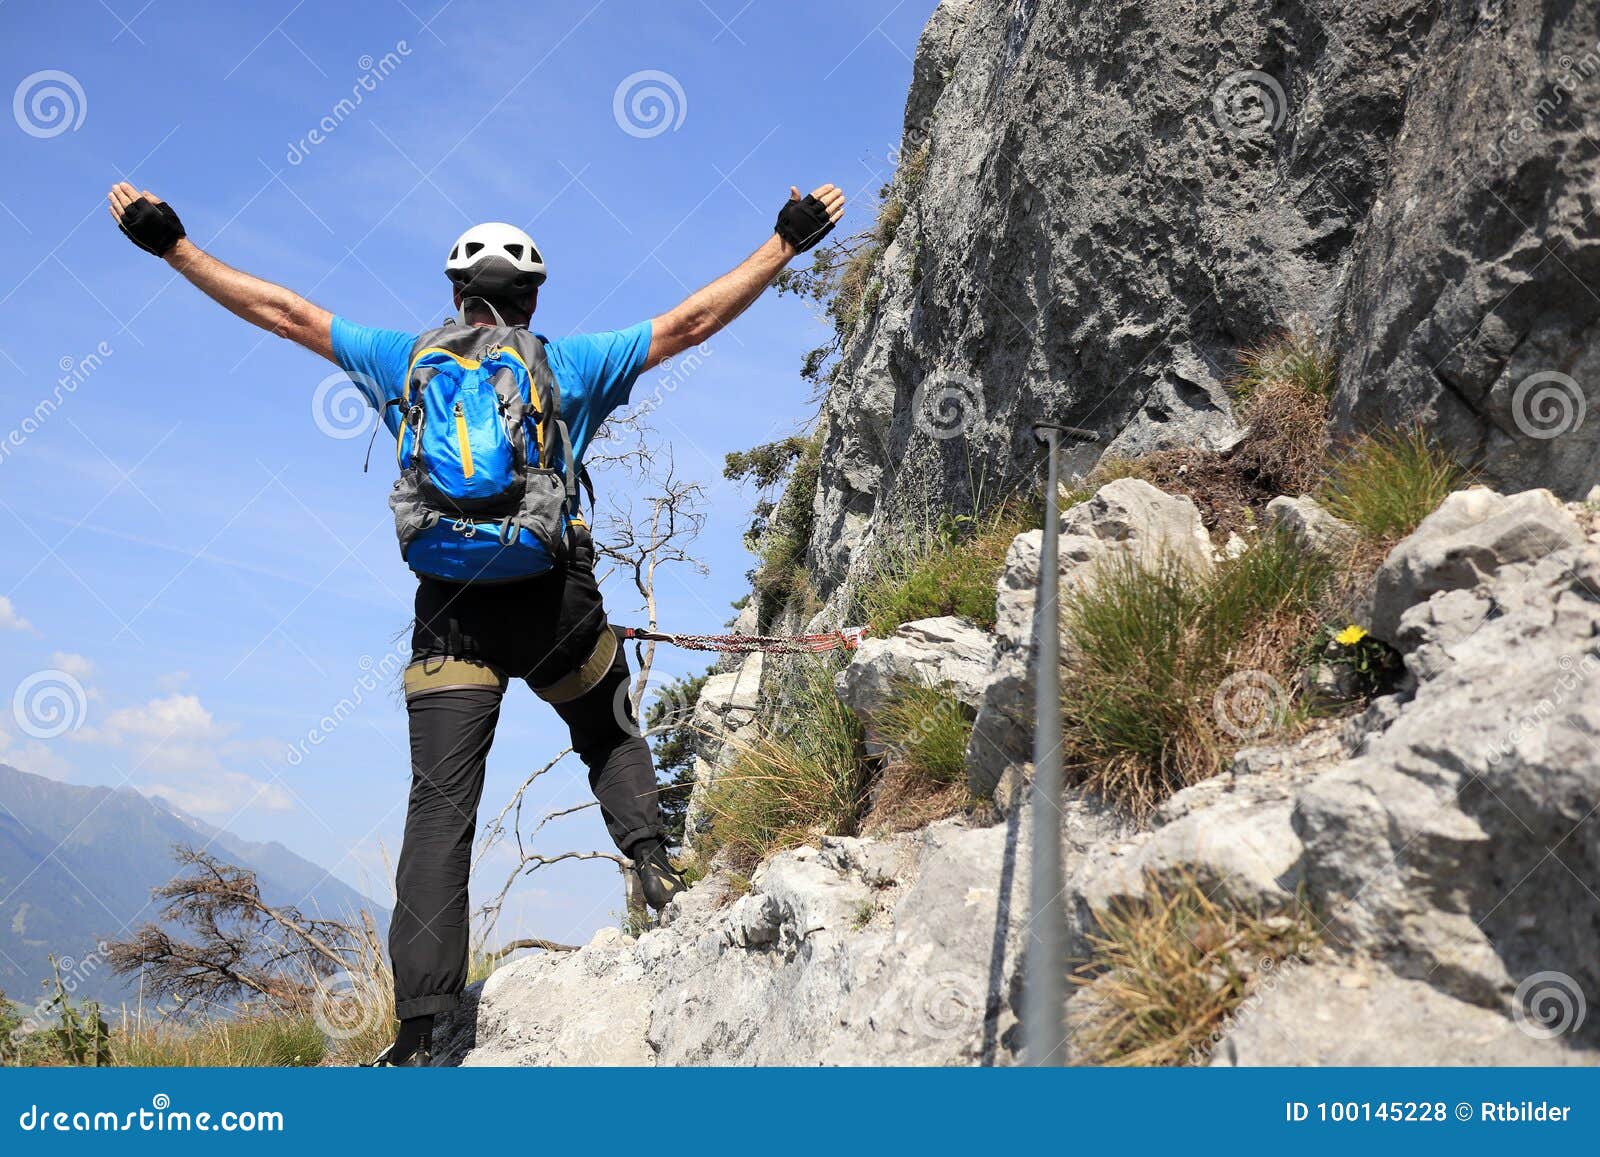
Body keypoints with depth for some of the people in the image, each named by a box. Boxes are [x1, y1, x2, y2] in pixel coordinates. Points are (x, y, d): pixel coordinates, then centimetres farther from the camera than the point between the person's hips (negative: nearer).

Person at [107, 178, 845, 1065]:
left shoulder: (407, 359, 10)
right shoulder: (571, 364, 6)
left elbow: (280, 311, 16)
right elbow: (692, 321, 8)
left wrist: (171, 246, 27)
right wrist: (787, 242, 17)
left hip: (450, 619, 1)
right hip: (554, 607, 0)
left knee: (438, 810, 0)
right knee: (611, 738, 27)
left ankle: (421, 1030, -4)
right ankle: (651, 862, 4)